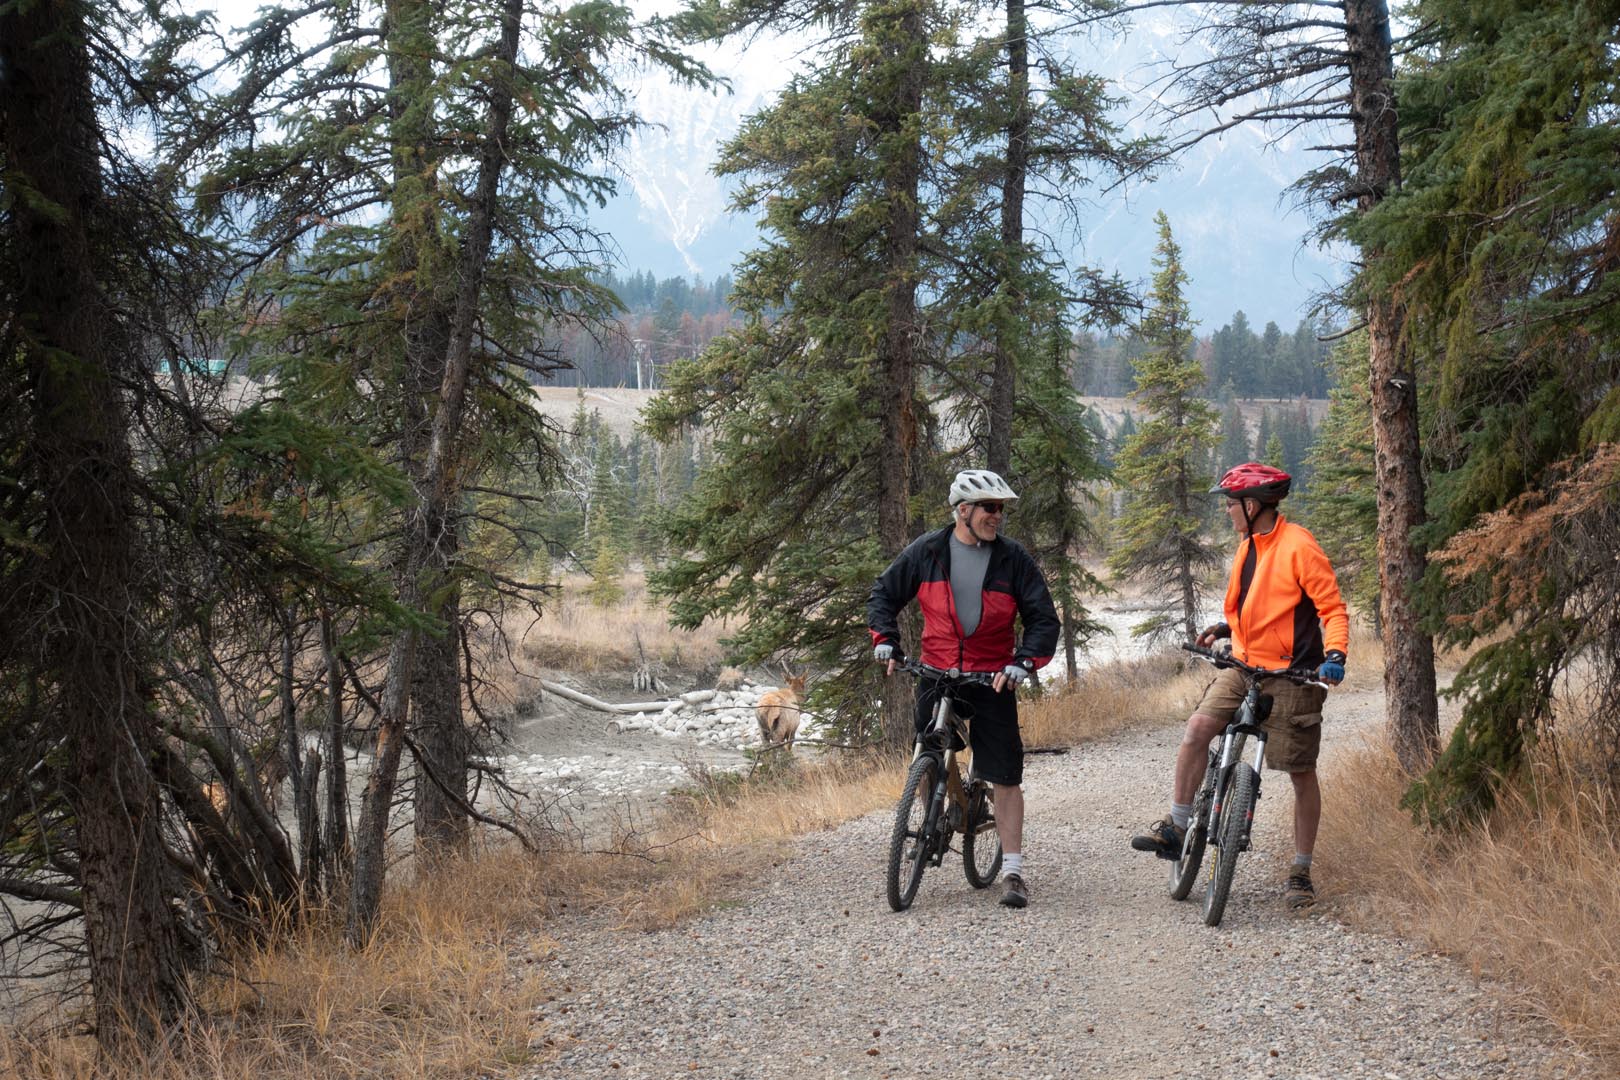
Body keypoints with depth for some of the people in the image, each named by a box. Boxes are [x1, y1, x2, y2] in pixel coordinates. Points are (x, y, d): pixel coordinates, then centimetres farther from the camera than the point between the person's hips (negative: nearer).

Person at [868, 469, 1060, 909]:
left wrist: (1023, 662, -16)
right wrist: (885, 639, -4)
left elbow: (1043, 618, -1)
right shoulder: (926, 551, 1)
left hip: (993, 679, -1)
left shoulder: (1013, 558, -2)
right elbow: (884, 594, 11)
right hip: (937, 674, 1)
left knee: (1005, 778, -4)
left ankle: (1013, 872, 0)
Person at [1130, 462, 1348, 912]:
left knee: (1302, 774, 2)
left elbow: (1333, 609, -13)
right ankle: (1175, 828, -6)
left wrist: (1334, 655, -29)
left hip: (1291, 674, -6)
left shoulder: (1299, 547, -13)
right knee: (1197, 727, -15)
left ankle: (1301, 871, 13)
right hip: (1245, 665, 7)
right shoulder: (1249, 545, 12)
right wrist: (1226, 627, 11)